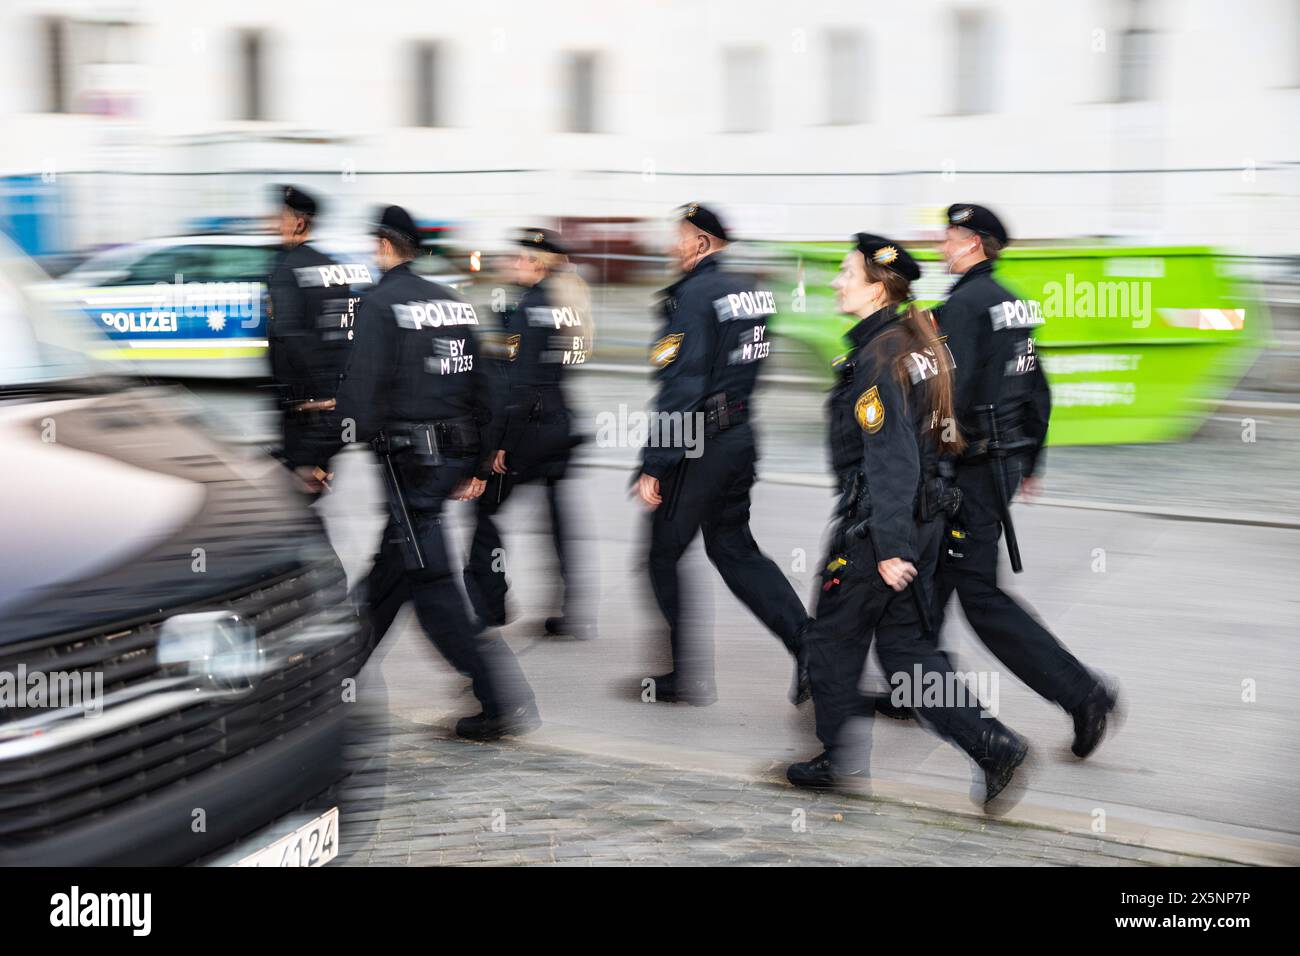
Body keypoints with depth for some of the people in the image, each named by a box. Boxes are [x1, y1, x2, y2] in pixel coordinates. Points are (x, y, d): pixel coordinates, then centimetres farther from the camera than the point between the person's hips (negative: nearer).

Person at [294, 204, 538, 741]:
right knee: (389, 569, 19)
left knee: (430, 582, -7)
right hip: (454, 455, 8)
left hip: (409, 456, -8)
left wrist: (316, 456, -9)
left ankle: (505, 701, -13)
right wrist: (477, 466, 20)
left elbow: (359, 393, -16)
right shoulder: (453, 302, 14)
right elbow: (479, 387, 15)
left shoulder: (382, 301, -9)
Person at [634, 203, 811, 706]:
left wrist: (653, 464, -19)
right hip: (742, 438, 9)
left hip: (699, 449, -9)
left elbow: (681, 389, -21)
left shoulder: (695, 296, -16)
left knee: (663, 554, 6)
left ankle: (691, 675, 11)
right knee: (733, 547, 17)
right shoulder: (754, 292, 11)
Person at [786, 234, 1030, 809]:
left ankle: (838, 759, 22)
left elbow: (891, 459, -23)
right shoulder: (916, 344, 10)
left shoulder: (877, 358, -18)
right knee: (903, 643, 13)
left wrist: (889, 549, -23)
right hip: (922, 519, 9)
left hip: (876, 527, -9)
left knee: (831, 640, 9)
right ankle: (992, 744, 4)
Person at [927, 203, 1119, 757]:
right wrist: (1030, 463, 24)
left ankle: (1082, 692, -10)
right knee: (935, 573, 19)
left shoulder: (964, 304, -16)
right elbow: (1039, 392, 17)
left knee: (980, 595, -6)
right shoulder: (1014, 303, 12)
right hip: (1007, 459, 10)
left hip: (972, 467, -10)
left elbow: (952, 394, -24)